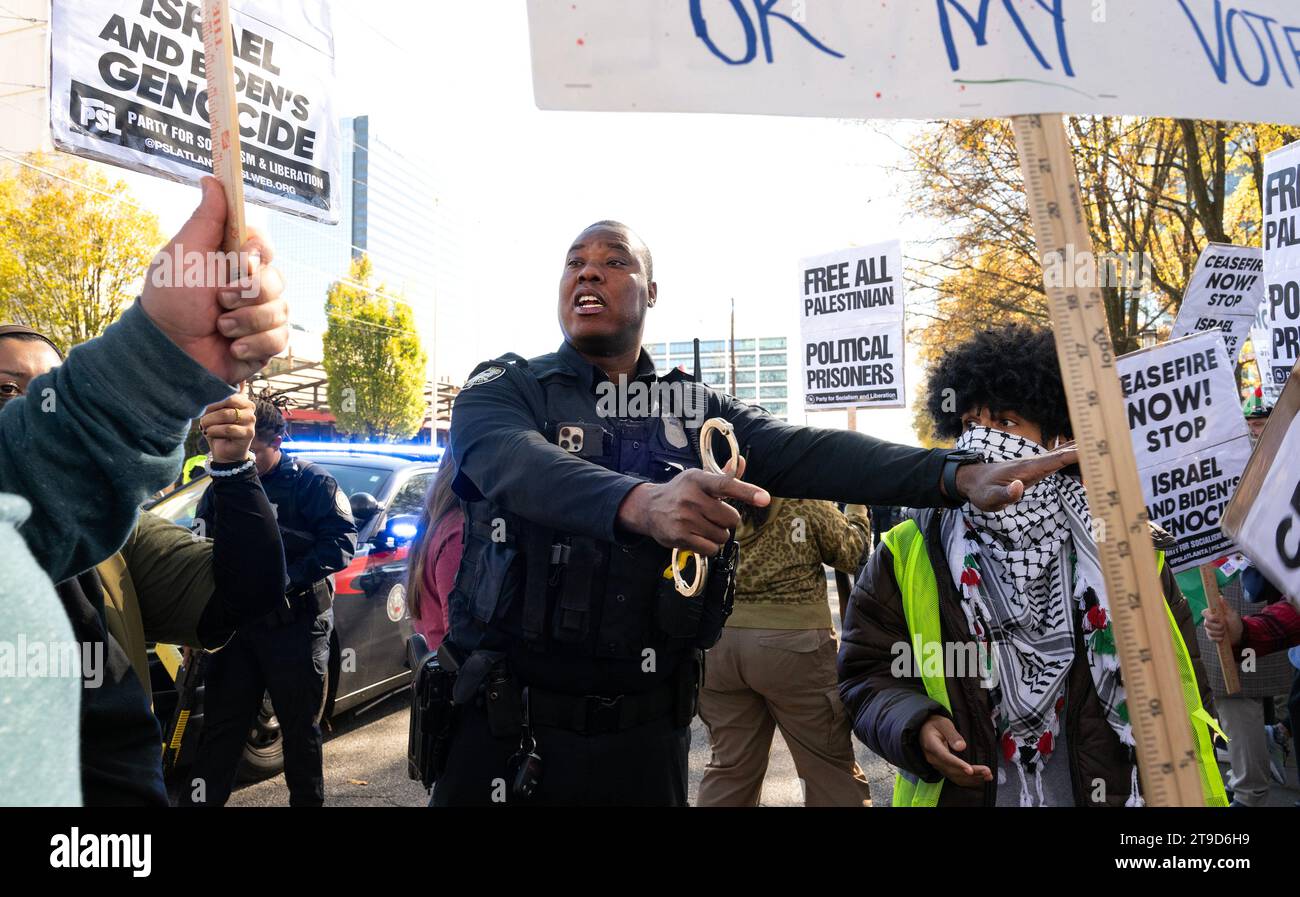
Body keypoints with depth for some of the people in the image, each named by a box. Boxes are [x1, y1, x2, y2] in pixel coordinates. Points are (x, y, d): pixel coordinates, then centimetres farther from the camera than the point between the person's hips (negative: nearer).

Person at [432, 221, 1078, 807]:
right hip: (508, 723, -2)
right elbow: (515, 463, -24)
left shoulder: (695, 409, 8)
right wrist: (641, 503, -43)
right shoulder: (503, 389, -1)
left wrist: (959, 474, -21)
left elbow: (809, 452, -7)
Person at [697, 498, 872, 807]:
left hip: (720, 641, 4)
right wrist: (856, 508, 20)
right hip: (793, 643, -4)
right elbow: (853, 555, 5)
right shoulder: (805, 498, -9)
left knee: (730, 768, 16)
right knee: (833, 770, 9)